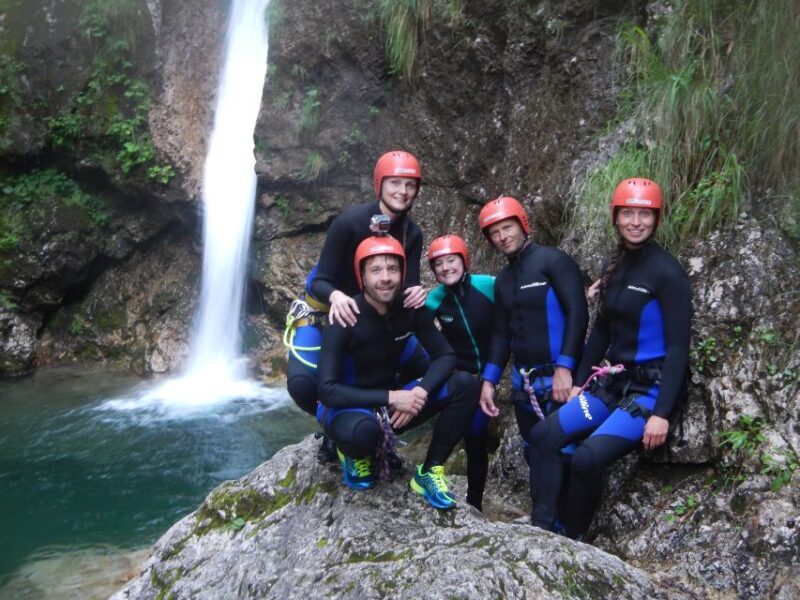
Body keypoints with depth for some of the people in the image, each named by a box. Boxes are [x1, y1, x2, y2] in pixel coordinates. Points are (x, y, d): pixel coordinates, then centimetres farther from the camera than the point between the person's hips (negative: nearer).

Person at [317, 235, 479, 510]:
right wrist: (390, 397, -34)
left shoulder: (410, 309, -9)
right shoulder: (345, 319, -23)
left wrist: (419, 392, -27)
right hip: (348, 406, -4)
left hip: (391, 400, 5)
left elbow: (445, 356, -7)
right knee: (364, 429, -42)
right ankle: (355, 455, -2)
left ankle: (428, 472, -6)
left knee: (465, 385, -16)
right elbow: (327, 390, -27)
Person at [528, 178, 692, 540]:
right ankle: (541, 530, -4)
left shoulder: (667, 271, -13)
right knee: (544, 435, -8)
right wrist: (580, 382, 14)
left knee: (588, 457, -24)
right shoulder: (615, 267, 9)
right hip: (613, 382, 7)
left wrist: (662, 412, -21)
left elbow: (678, 348, -16)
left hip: (652, 388, -7)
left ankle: (572, 541, -1)